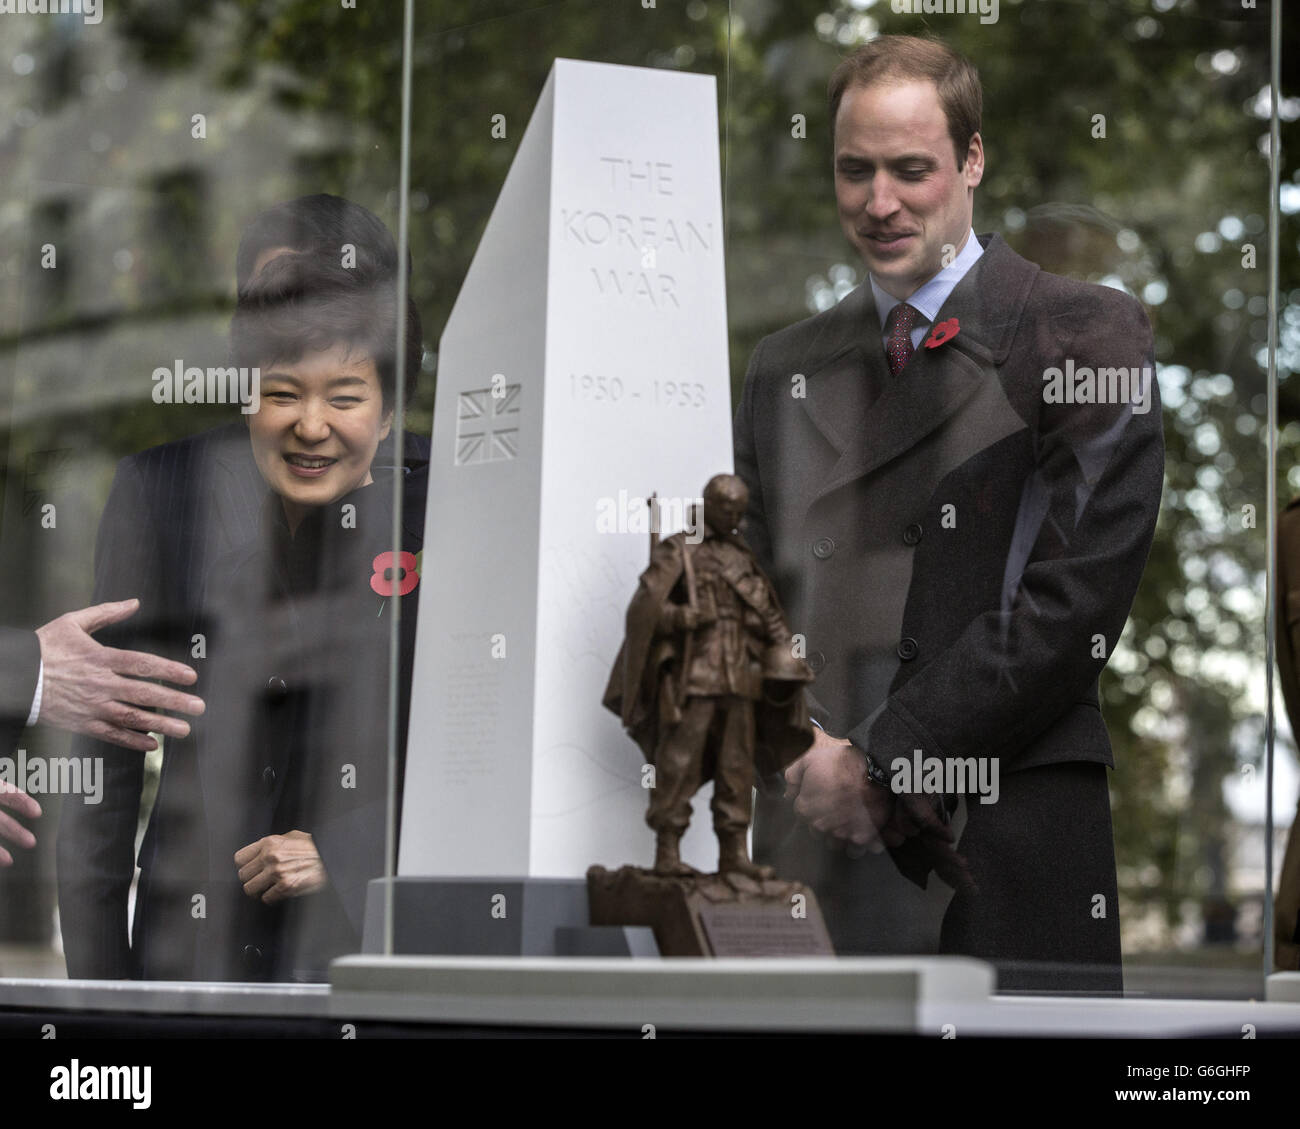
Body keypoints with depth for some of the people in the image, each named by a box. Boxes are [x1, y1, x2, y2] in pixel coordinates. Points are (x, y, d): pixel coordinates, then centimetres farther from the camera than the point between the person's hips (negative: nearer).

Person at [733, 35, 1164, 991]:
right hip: (814, 840, 4)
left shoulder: (1086, 333, -1)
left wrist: (876, 756, -11)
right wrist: (812, 759, -3)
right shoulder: (785, 366, 16)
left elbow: (1078, 595, -10)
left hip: (1011, 845, -4)